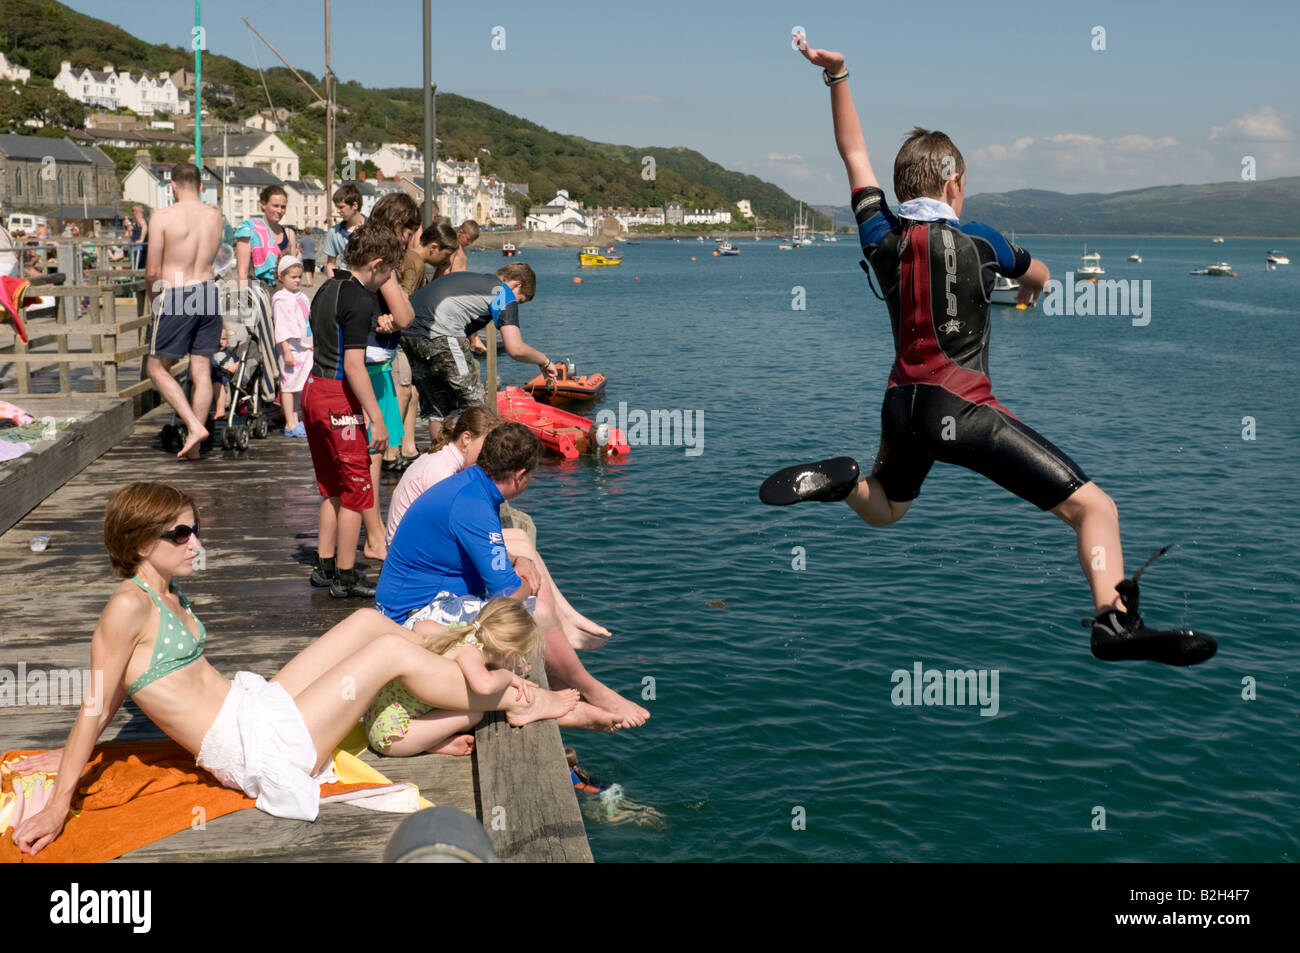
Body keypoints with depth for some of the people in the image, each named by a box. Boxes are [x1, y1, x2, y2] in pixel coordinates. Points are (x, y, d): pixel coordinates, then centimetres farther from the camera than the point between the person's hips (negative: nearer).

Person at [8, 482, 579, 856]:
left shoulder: (169, 597, 10)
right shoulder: (129, 607, -17)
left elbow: (118, 692, 18)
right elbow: (97, 707, -15)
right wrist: (58, 805, -13)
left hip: (254, 704, 9)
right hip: (254, 751, -9)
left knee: (368, 621, 7)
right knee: (392, 651, -9)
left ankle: (483, 687, 15)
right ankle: (513, 703, 9)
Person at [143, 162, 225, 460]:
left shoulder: (163, 216, -9)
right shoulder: (215, 215, 3)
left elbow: (152, 272, -5)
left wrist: (154, 300, 10)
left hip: (176, 296, -5)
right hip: (208, 290, 5)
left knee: (156, 367, 9)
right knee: (201, 370, 9)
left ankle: (194, 426, -5)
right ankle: (194, 445, 12)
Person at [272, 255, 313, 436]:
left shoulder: (301, 296, 14)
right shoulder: (280, 299, -11)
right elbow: (281, 327, -15)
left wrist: (312, 343, 22)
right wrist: (287, 351, -20)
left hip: (304, 347, 8)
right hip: (290, 347, -8)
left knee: (300, 385, 10)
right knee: (288, 384, -2)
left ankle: (295, 421, 17)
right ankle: (290, 424, 1)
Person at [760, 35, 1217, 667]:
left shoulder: (880, 236, 5)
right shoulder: (977, 241, -3)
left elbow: (854, 152, 18)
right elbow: (1040, 277, 19)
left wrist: (836, 75, 20)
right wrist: (1031, 281, 42)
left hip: (901, 408, 6)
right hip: (963, 414, -5)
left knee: (884, 510, 35)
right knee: (1095, 507, -7)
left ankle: (842, 480, 3)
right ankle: (1115, 622, -29)